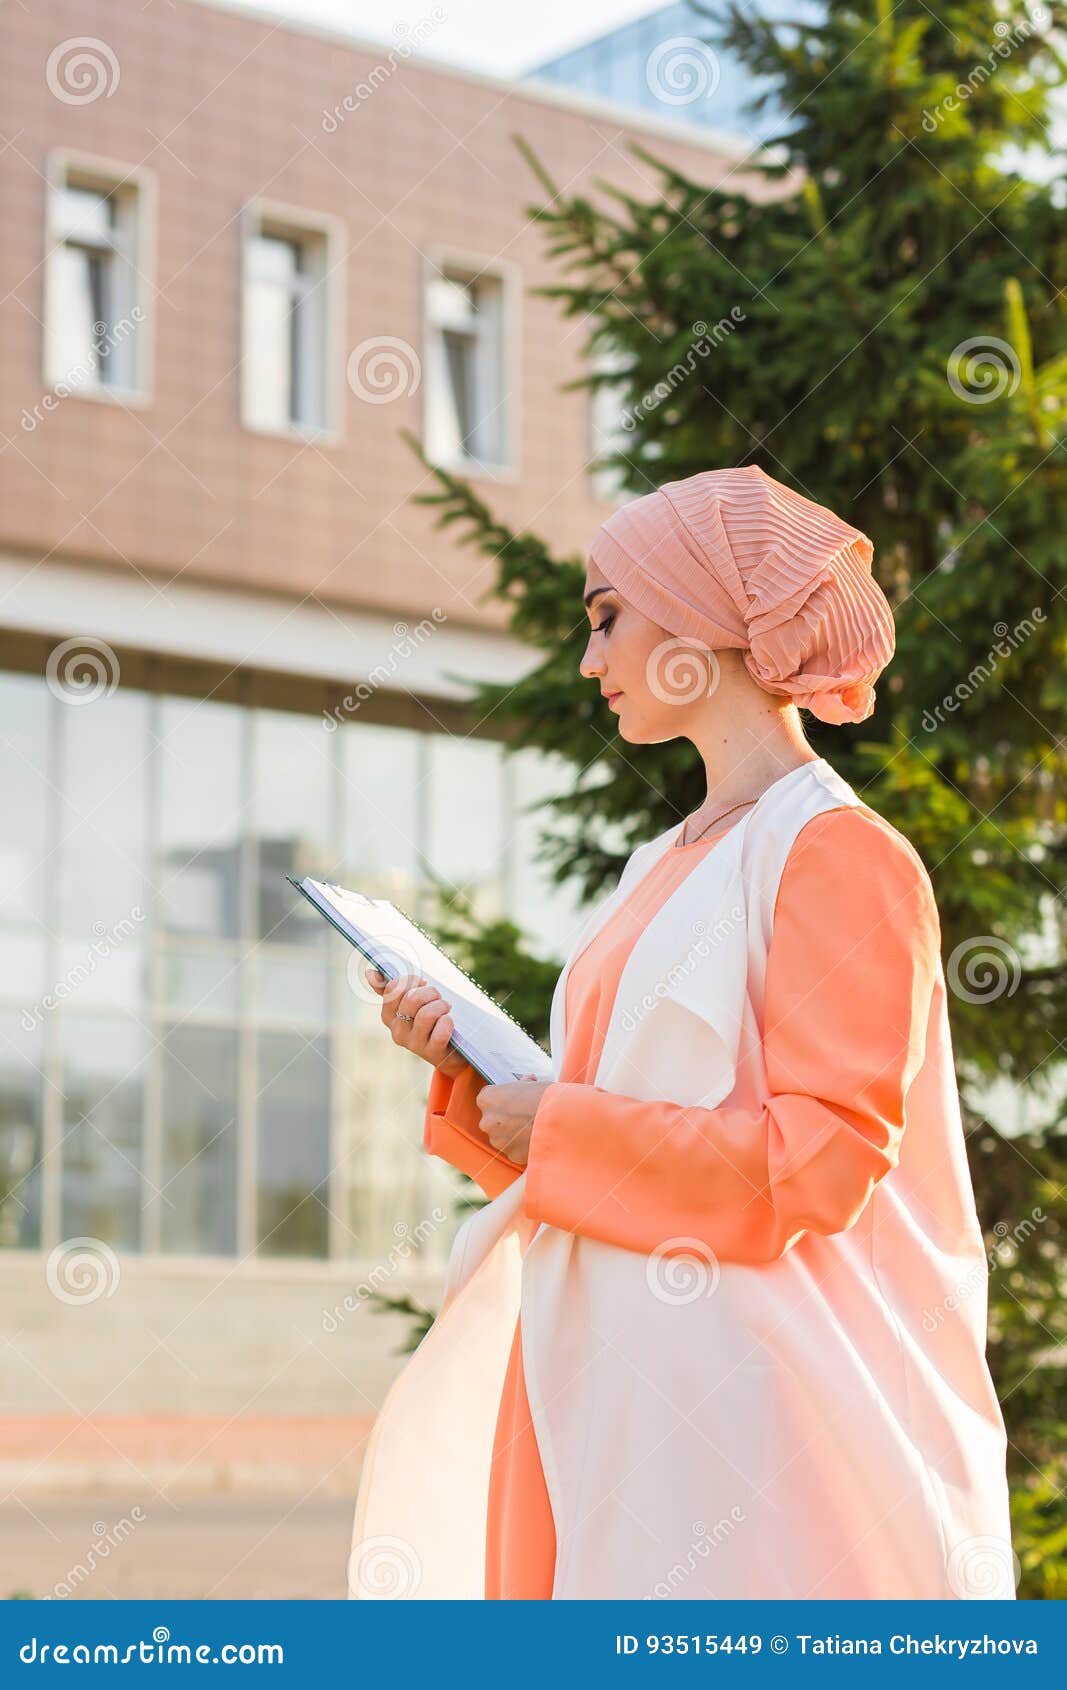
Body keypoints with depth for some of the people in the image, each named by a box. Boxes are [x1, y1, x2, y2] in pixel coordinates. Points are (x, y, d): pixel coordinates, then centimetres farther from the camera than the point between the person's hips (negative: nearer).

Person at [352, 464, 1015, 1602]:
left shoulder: (840, 857, -8)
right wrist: (473, 1074, 6)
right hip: (611, 1392, 8)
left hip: (747, 1403, -8)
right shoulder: (664, 868, 18)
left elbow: (819, 1164, -16)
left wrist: (561, 1126, -10)